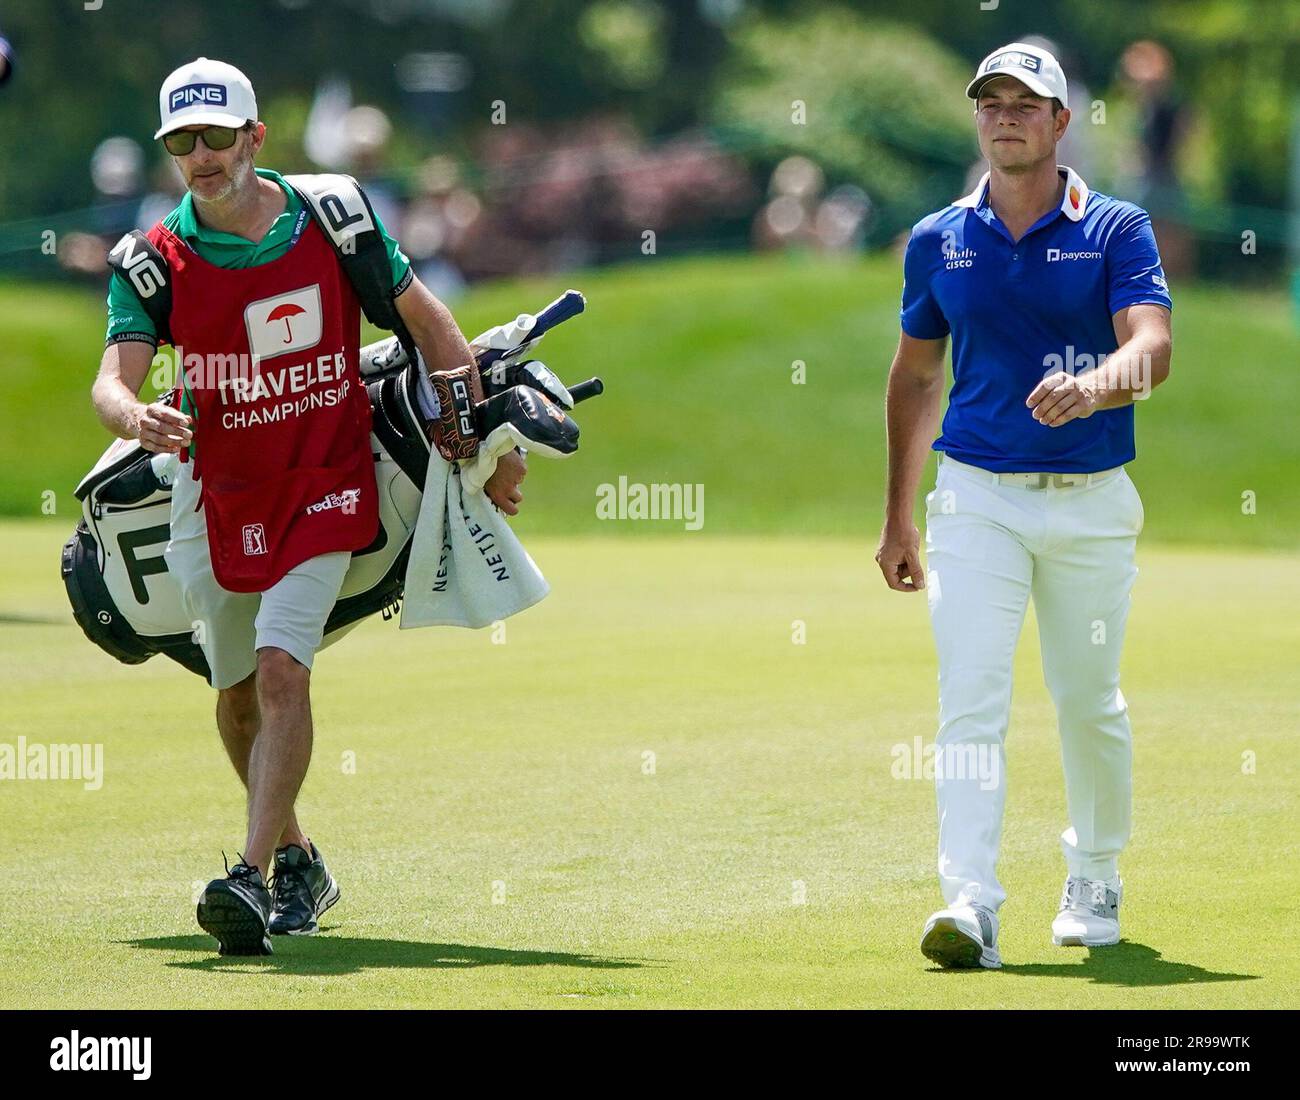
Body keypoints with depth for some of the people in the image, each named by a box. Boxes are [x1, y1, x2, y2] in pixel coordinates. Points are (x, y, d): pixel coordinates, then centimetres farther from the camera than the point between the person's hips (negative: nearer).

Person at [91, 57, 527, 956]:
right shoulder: (156, 258, -8)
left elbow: (429, 324, 3)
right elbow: (114, 377, -20)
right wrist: (135, 418, -45)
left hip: (327, 485, -2)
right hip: (219, 499, 3)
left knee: (283, 670, -19)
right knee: (237, 694, 13)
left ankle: (254, 882, -23)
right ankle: (298, 865, 34)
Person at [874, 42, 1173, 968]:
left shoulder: (1117, 231, -2)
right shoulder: (939, 241, 6)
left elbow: (1152, 348, -17)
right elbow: (916, 376, 15)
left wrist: (1093, 385, -39)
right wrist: (897, 518, 14)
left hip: (1092, 502, -1)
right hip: (977, 499, 1)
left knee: (1089, 702, 11)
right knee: (971, 700, -13)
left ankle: (1095, 877, 32)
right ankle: (970, 903, -21)